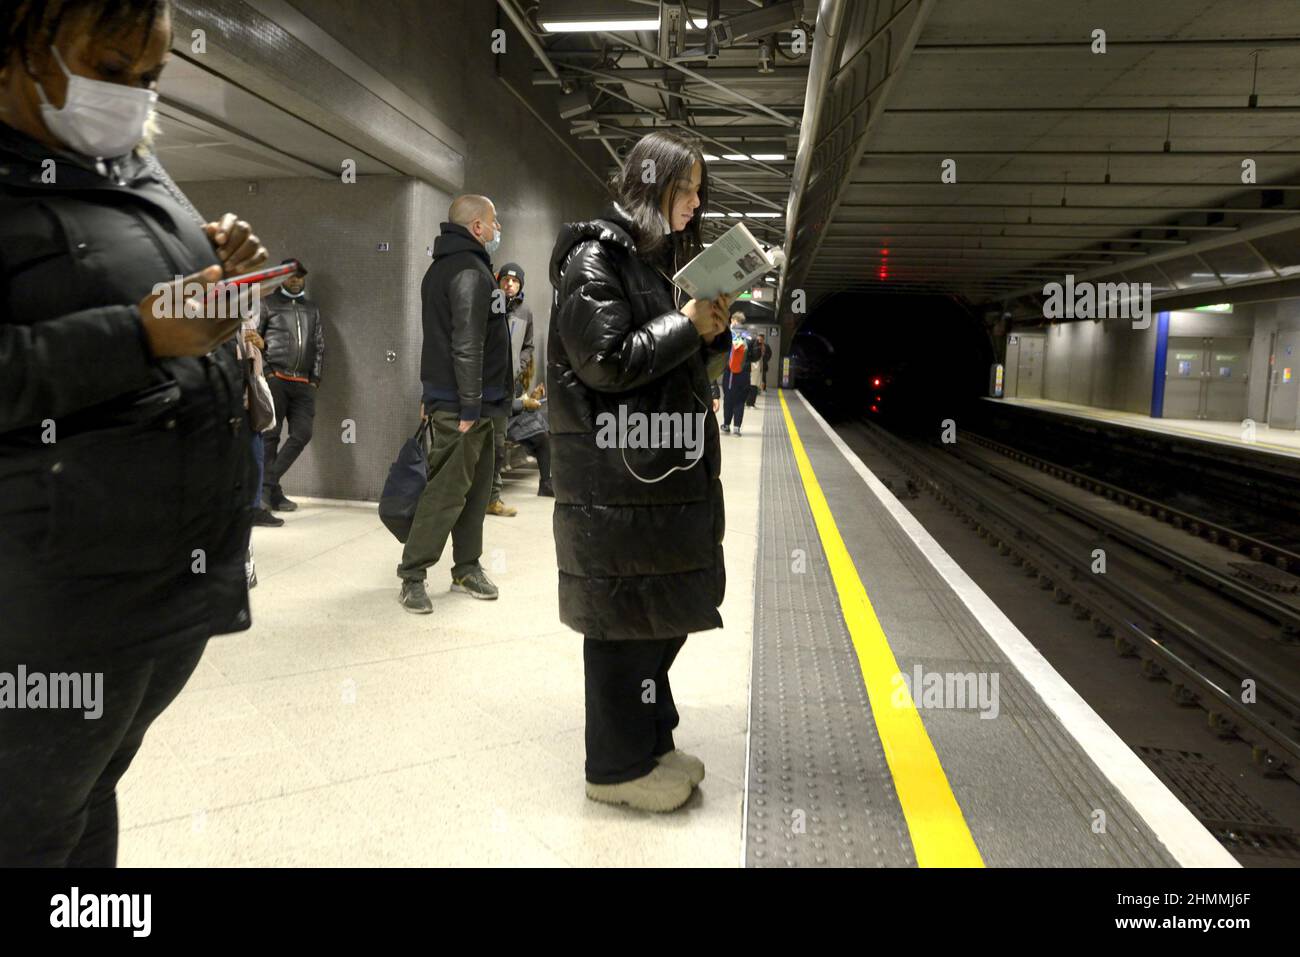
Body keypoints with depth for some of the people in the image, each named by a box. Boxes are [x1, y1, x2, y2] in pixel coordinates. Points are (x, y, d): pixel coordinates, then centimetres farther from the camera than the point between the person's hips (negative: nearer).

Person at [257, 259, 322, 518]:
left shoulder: (312, 309, 21)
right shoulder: (268, 304, 8)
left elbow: (320, 345, 19)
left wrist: (315, 378, 8)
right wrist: (264, 372, -6)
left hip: (303, 384, 4)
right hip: (274, 380, -4)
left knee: (302, 434, -7)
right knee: (269, 436, -5)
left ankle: (266, 486, -2)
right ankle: (270, 493, -4)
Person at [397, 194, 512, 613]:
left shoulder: (443, 266, 19)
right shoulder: (471, 271, -14)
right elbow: (467, 345, -22)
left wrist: (434, 394, 23)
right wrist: (470, 406, -22)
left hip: (444, 394, 10)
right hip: (460, 403, -10)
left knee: (476, 484, 14)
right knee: (447, 490, -6)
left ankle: (467, 568, 21)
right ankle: (412, 576, 0)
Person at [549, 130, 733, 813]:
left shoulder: (651, 258, 19)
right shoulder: (596, 256, -10)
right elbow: (607, 361, -18)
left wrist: (709, 329, 3)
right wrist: (687, 325, -12)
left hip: (663, 468, 10)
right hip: (618, 479, -9)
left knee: (662, 613, 15)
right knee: (626, 619, 0)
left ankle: (650, 742, 29)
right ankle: (618, 766, 15)